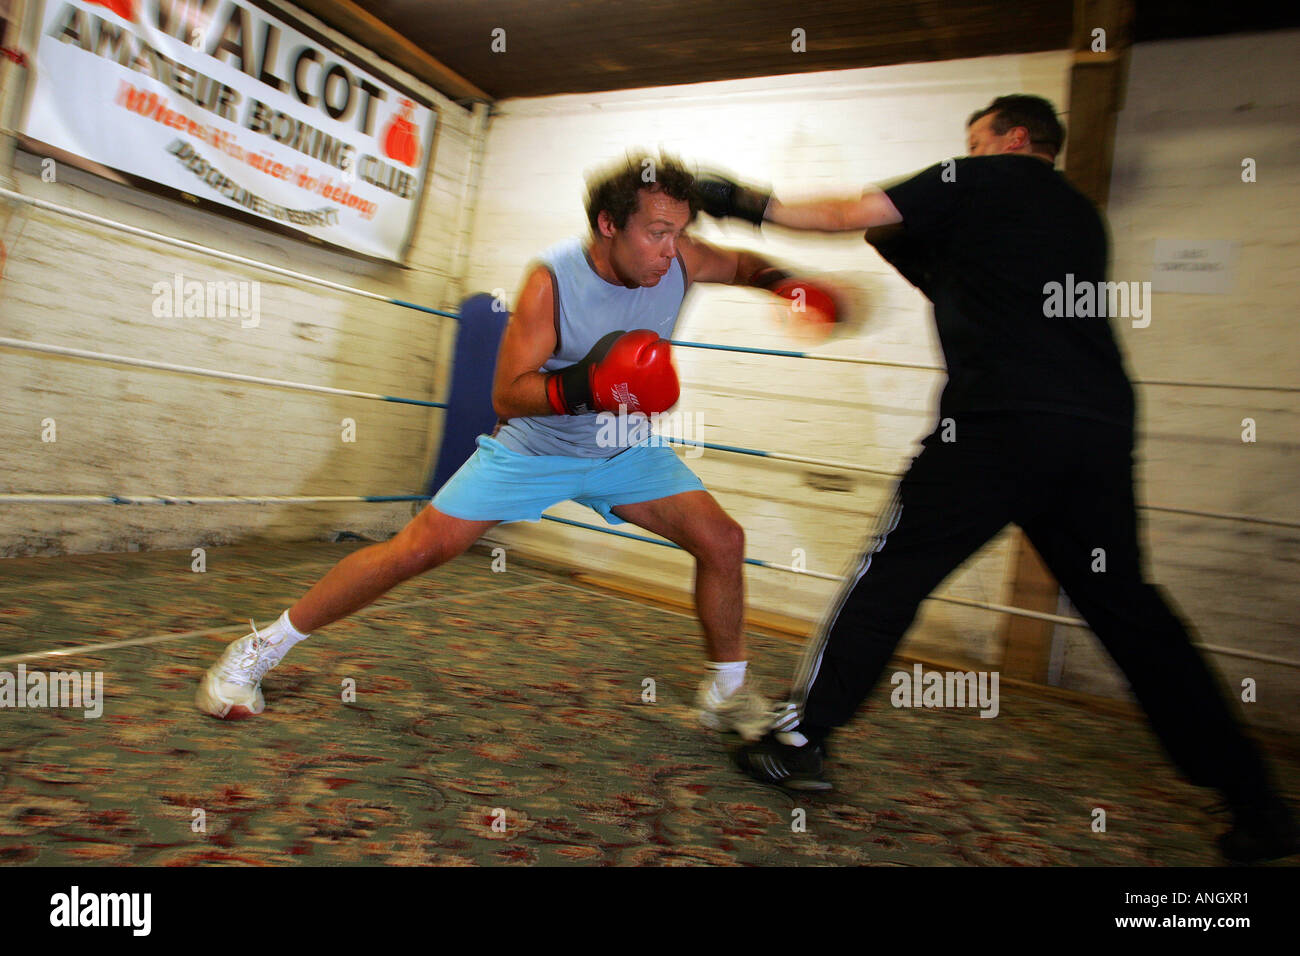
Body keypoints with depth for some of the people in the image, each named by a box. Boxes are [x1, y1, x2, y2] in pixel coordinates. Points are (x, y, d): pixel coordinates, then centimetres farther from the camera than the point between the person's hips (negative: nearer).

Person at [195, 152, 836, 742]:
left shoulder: (679, 259, -14)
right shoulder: (553, 280, -26)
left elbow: (740, 265, 9)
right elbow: (506, 396, -27)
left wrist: (778, 281, -11)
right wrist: (580, 385, -44)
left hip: (627, 449, 4)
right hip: (533, 448, -4)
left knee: (722, 541, -7)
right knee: (417, 549, -10)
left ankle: (727, 693, 15)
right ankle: (257, 651, 10)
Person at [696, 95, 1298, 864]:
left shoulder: (977, 183, 10)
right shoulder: (1082, 216, 29)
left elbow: (850, 214, 8)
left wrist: (755, 205, 19)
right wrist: (931, 266, 28)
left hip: (1002, 423, -6)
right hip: (1101, 431, 7)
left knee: (892, 576, 0)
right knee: (1129, 611, 15)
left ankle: (801, 742, 5)